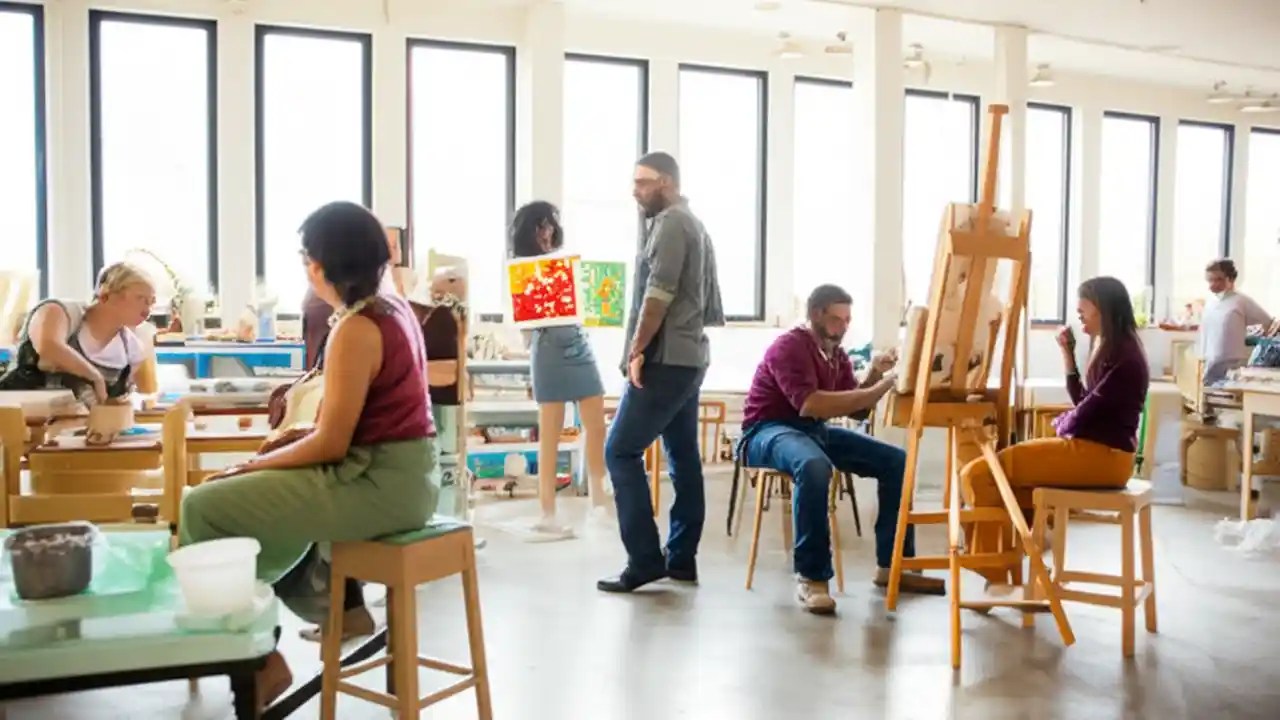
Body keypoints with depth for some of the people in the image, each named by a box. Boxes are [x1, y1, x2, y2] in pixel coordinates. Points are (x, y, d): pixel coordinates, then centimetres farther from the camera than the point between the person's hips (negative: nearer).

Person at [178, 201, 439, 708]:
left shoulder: (355, 329, -18)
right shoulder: (393, 307, 10)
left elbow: (331, 445, -17)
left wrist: (254, 464, -3)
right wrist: (294, 438, 10)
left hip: (377, 483, -10)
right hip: (404, 474, 10)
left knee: (204, 507, -5)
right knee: (267, 489, 29)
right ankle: (336, 606, 27)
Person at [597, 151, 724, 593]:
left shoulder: (669, 223, -8)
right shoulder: (692, 225, 22)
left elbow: (658, 294, -18)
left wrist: (637, 350, -15)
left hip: (665, 358, -10)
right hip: (688, 356, 10)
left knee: (621, 452, -8)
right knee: (683, 455, 9)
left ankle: (645, 560, -9)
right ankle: (682, 558, 13)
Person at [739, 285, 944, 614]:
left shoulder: (837, 355, 13)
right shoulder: (789, 346, -15)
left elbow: (854, 408, 9)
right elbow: (809, 404, -30)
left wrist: (873, 375, -9)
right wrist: (877, 390, -29)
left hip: (815, 431, 9)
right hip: (767, 432, -9)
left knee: (896, 460, -2)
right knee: (814, 466, -42)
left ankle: (891, 564, 3)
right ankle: (811, 577, -34)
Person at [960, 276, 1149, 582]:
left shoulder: (1124, 357, -15)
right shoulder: (1108, 349, 16)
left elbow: (1084, 416, -16)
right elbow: (1084, 404, 20)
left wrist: (1060, 422, 5)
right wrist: (1068, 355, 14)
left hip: (1102, 454, -11)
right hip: (1089, 448, 11)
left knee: (977, 474, -18)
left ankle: (996, 578, -8)